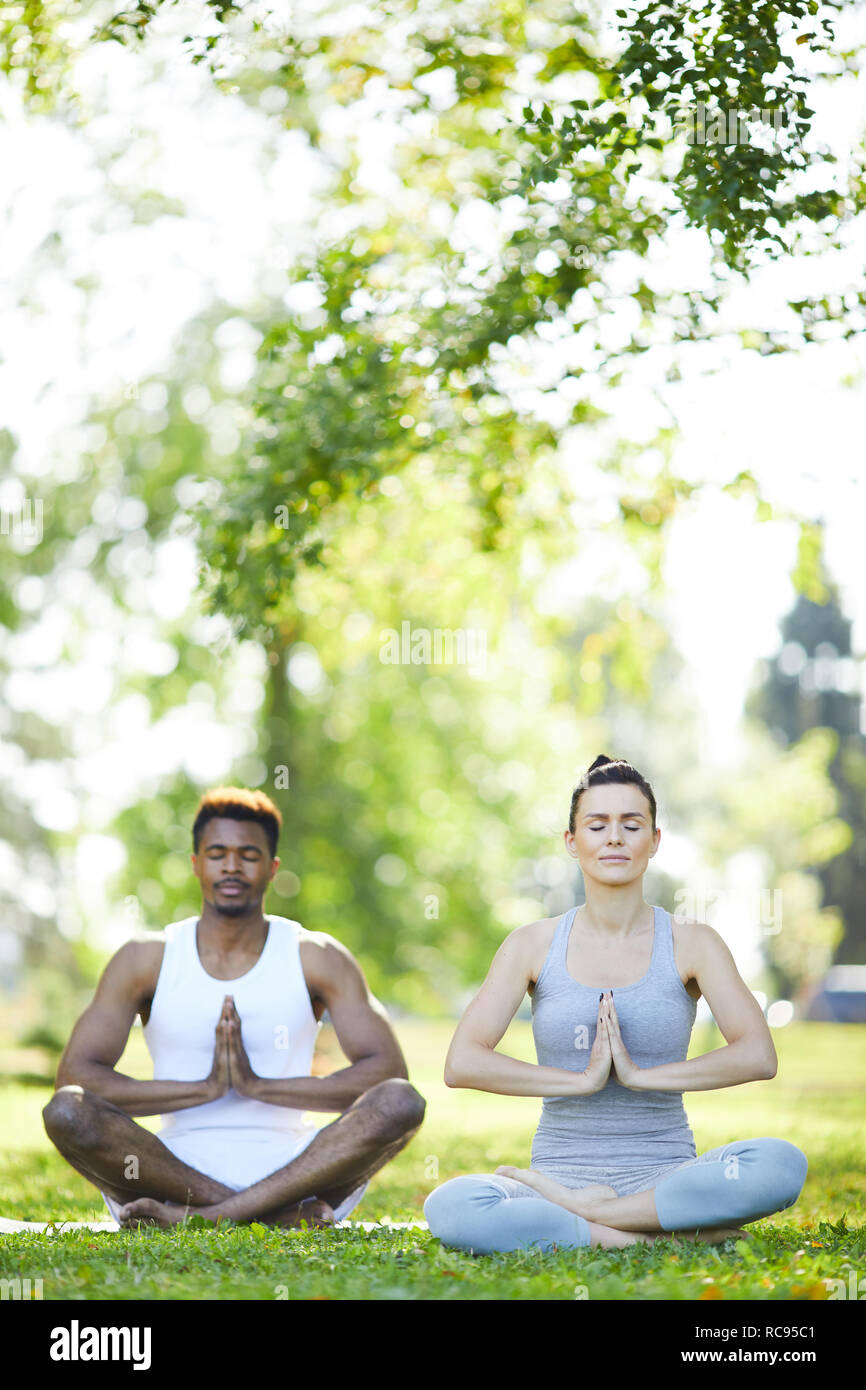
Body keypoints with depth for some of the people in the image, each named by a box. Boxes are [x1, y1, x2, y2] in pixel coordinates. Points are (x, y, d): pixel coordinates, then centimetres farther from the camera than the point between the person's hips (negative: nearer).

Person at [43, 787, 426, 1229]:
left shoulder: (316, 958, 6)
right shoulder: (145, 960, 5)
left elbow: (389, 1069, -5)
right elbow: (72, 1075, -5)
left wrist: (259, 1086, -15)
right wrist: (203, 1089, -14)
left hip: (288, 1167, 0)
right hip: (176, 1167, 0)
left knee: (401, 1103, -26)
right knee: (66, 1111, -27)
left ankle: (196, 1217, -31)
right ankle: (281, 1215, -27)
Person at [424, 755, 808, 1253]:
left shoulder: (692, 944, 4)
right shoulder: (534, 945, 5)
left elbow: (759, 1056, -10)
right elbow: (462, 1062, -6)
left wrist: (640, 1075, -15)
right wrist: (583, 1079, -13)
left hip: (663, 1173, 1)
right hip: (563, 1168, 0)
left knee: (783, 1164, -32)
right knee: (449, 1207, -33)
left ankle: (571, 1212, -21)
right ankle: (661, 1236, -23)